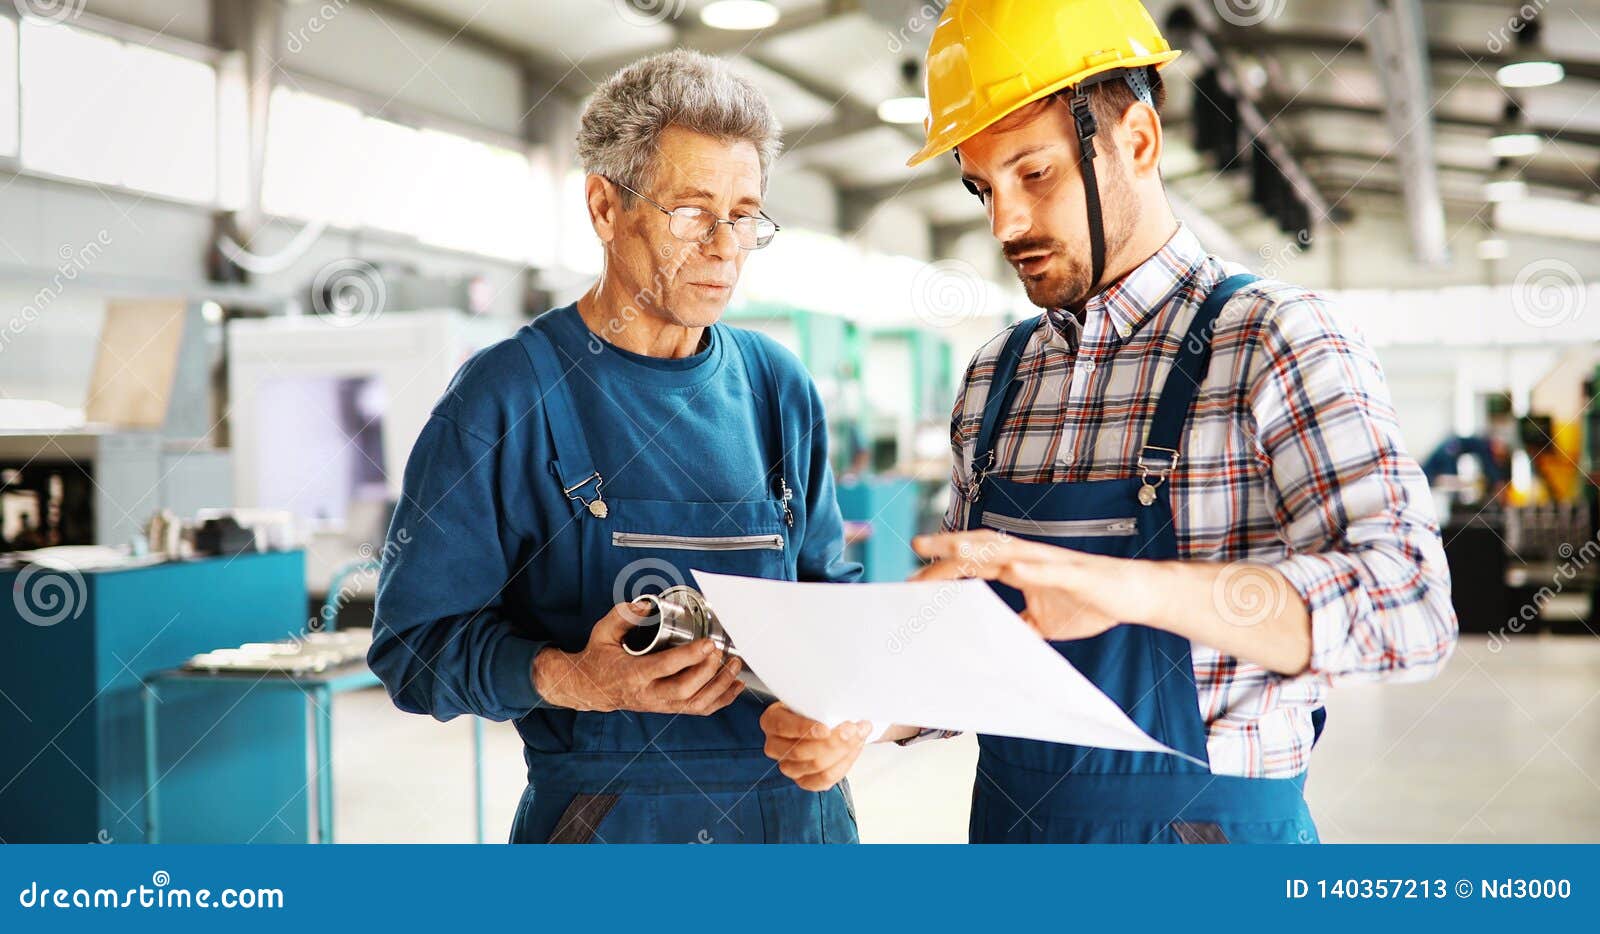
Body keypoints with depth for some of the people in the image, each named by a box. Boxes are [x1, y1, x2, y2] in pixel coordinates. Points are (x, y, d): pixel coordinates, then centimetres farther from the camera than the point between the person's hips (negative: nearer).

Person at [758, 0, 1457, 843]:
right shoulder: (994, 380, 6)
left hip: (1207, 824, -5)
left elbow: (1407, 607, -25)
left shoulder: (1278, 342, -12)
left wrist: (1126, 586, -39)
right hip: (1008, 823, 6)